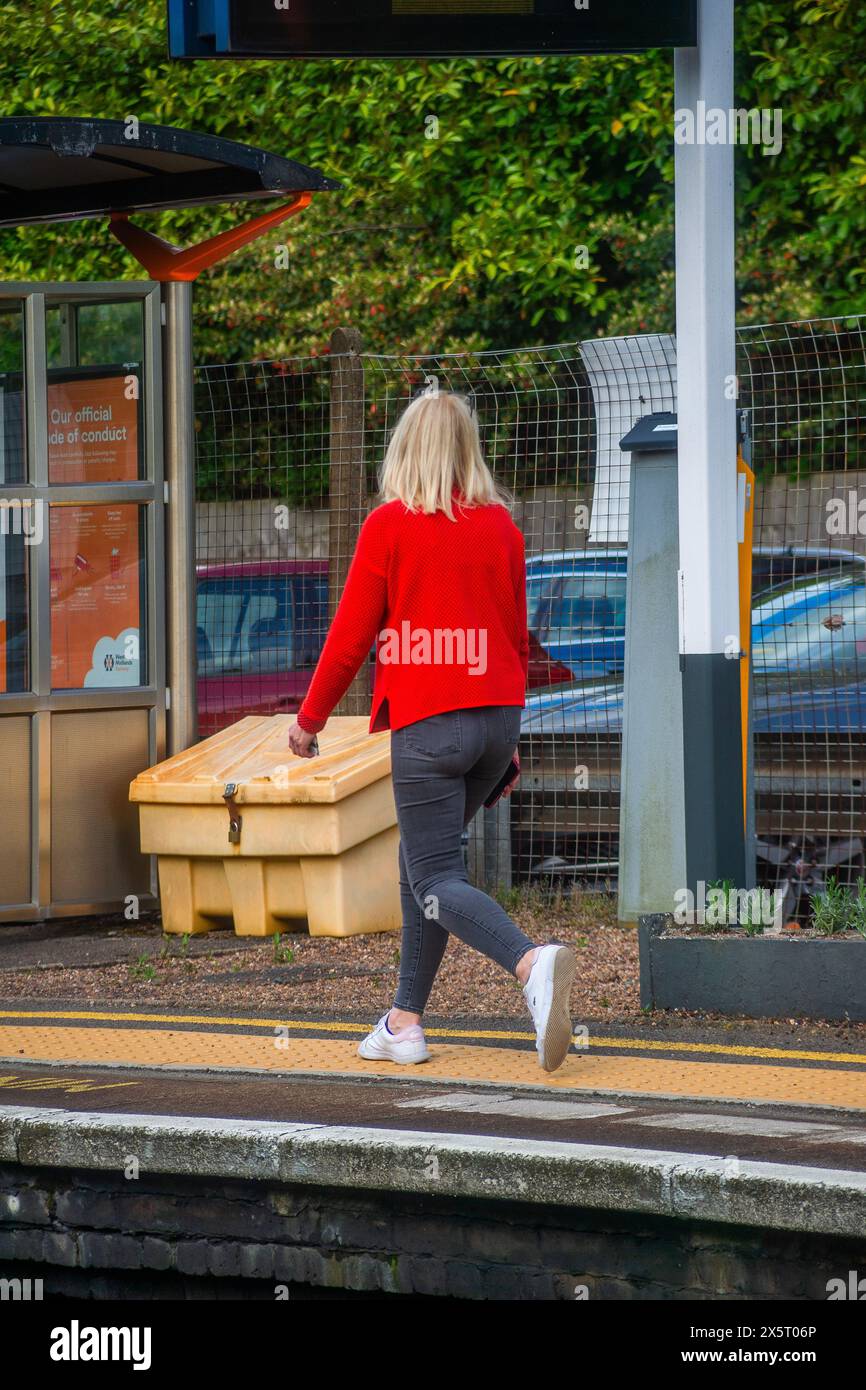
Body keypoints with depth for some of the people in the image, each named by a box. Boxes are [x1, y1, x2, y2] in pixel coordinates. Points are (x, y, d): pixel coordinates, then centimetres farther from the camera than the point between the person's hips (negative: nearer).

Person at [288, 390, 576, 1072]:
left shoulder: (390, 524, -6)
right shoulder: (501, 524, 8)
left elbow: (351, 636, -3)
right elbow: (517, 636, 13)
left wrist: (310, 719, 10)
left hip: (427, 721, -6)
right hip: (497, 714, 6)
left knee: (437, 881, -5)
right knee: (421, 859, 20)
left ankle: (533, 962, -32)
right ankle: (405, 1021, 21)